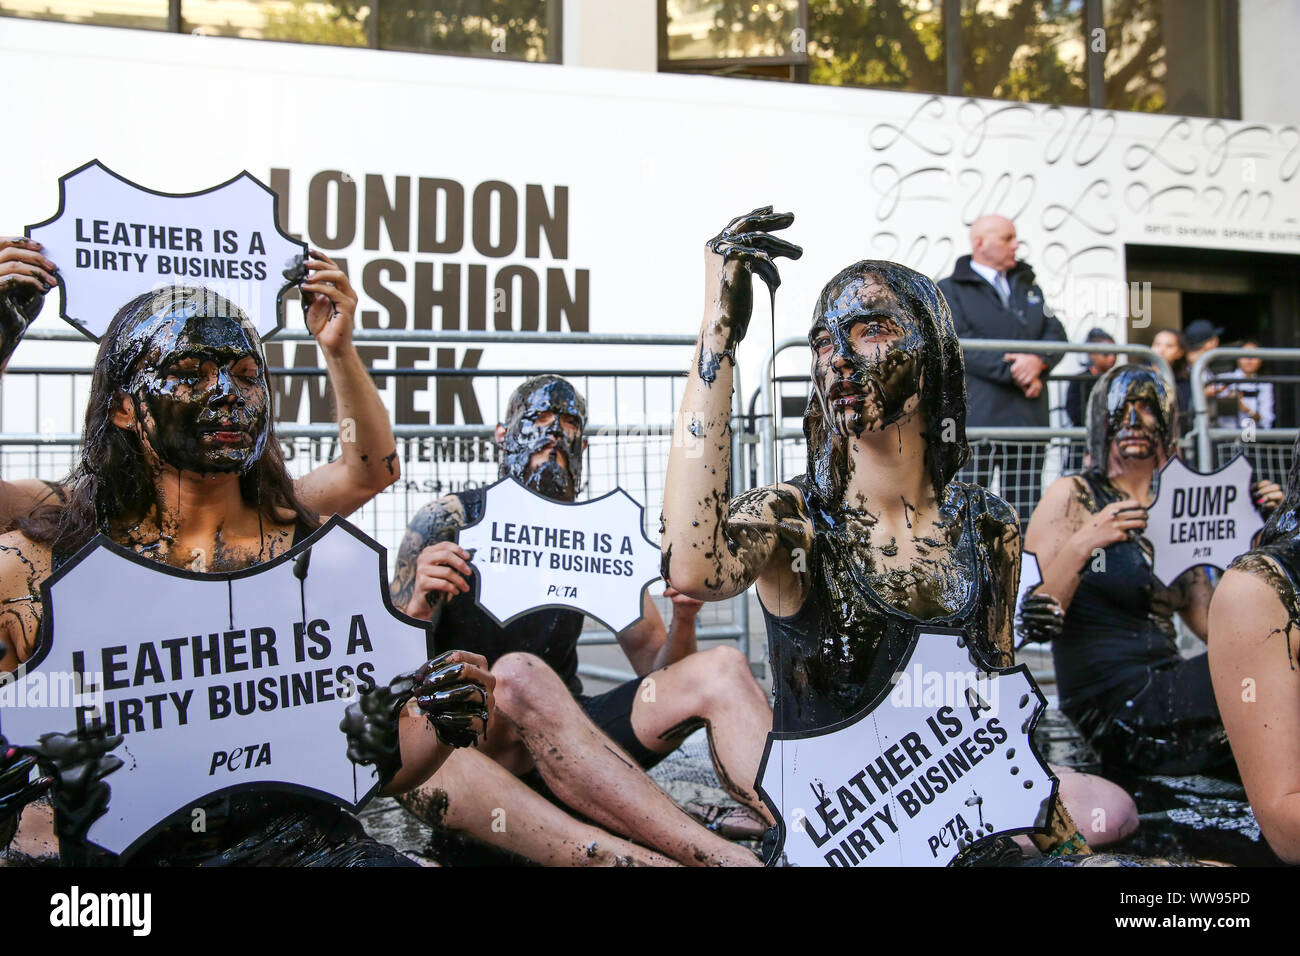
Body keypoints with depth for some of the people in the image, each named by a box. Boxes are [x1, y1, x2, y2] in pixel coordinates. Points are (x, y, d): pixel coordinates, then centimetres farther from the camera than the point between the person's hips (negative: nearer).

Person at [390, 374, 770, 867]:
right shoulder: (445, 523, -2)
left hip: (560, 741, 4)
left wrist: (683, 621, -13)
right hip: (466, 743, -3)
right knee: (519, 674, -36)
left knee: (723, 669, -14)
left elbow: (658, 673, 9)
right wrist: (417, 613, -26)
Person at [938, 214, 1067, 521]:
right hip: (975, 417, -5)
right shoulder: (950, 290, 4)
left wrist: (1038, 360, -11)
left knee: (1026, 513, 7)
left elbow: (1056, 333, 11)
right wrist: (1012, 372, -15)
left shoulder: (1028, 285, 22)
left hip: (1028, 416, 5)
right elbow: (959, 345, -10)